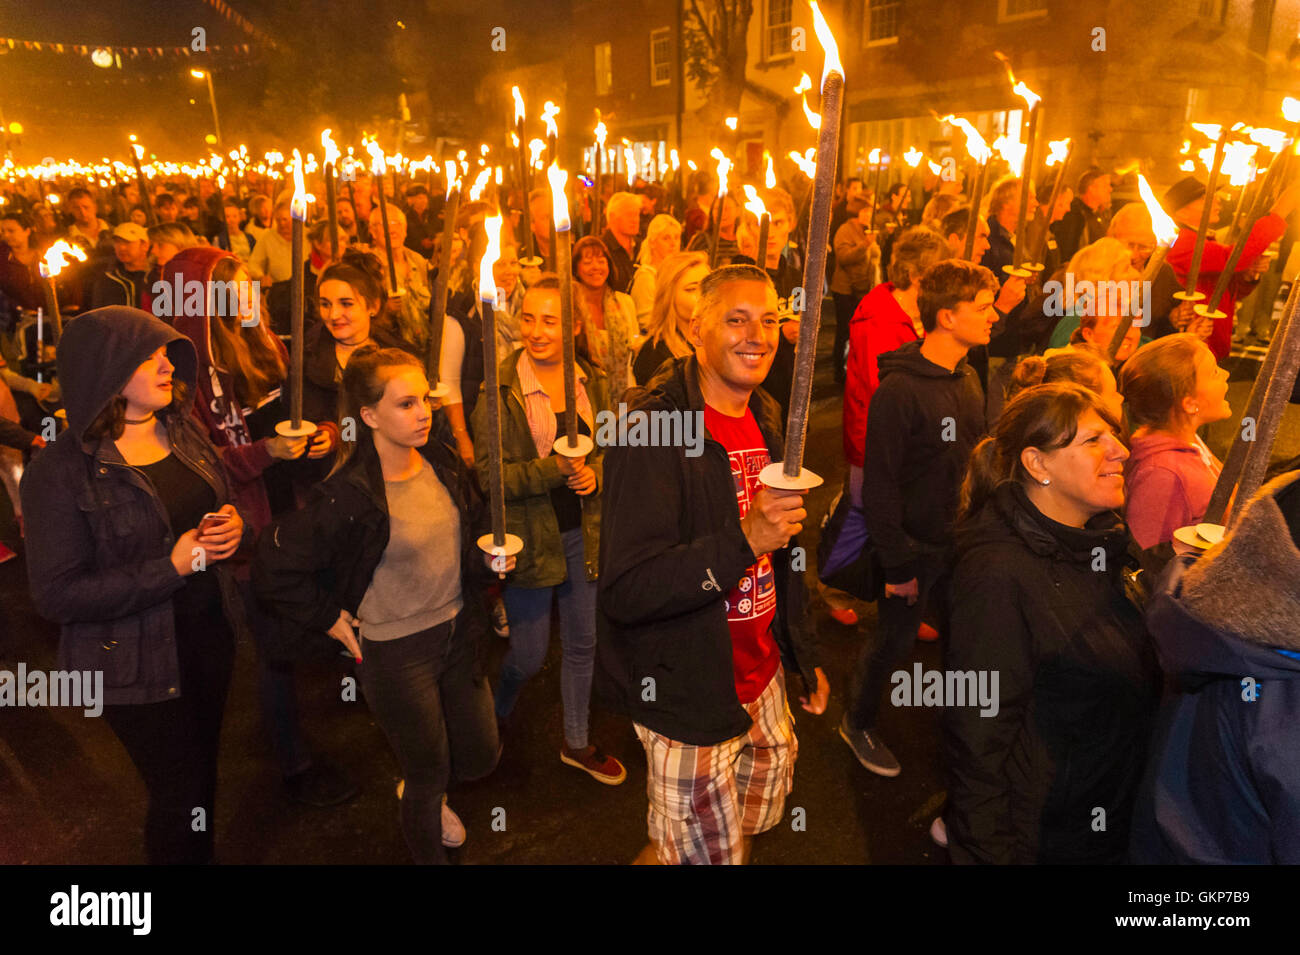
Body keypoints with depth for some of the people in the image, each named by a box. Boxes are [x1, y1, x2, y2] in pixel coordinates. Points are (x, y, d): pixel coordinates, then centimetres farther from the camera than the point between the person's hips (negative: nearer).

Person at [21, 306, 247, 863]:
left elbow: (224, 501, 15)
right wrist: (172, 566, -25)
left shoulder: (184, 432, 1)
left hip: (209, 632, 6)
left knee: (204, 771, 23)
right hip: (138, 660, -6)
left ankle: (203, 854, 46)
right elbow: (57, 595, -19)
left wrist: (232, 525, -9)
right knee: (178, 794, 8)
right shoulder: (60, 471, -18)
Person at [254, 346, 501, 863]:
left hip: (458, 631, 6)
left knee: (481, 756, 19)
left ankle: (422, 791, 52)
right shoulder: (349, 496, -24)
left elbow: (473, 525, 15)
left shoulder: (442, 460, -5)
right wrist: (331, 620, -12)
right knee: (430, 774, 12)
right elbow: (274, 570, -19)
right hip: (396, 652, -6)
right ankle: (428, 853, 42)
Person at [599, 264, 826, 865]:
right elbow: (624, 592, -27)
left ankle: (665, 846, 49)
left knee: (760, 816, 24)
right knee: (705, 851, 7)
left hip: (761, 680, 8)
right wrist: (743, 540, -35)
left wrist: (801, 655, 18)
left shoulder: (766, 420, 5)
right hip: (689, 702, -7)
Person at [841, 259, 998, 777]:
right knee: (893, 642, 10)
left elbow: (973, 463, 12)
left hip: (960, 545, 7)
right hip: (916, 549, -7)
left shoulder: (969, 380, 3)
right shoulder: (900, 390, -22)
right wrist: (898, 563, -17)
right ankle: (859, 723, 34)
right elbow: (879, 485, -20)